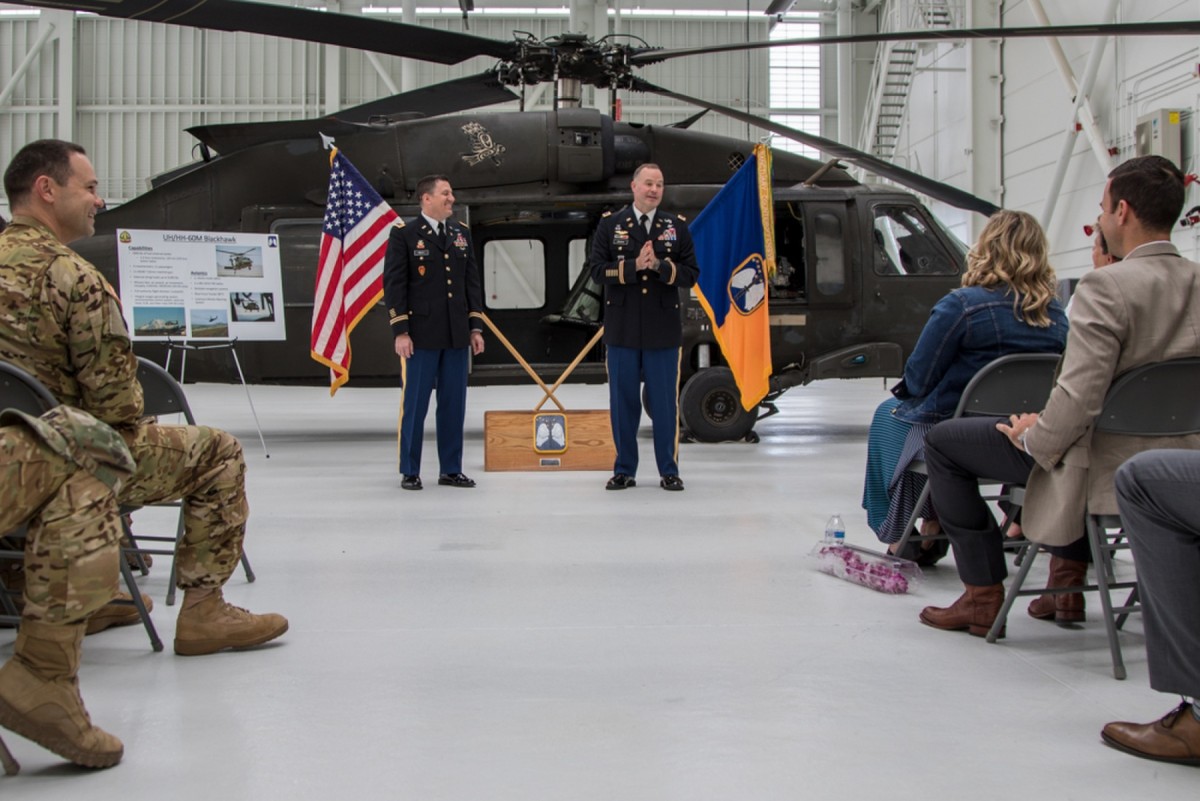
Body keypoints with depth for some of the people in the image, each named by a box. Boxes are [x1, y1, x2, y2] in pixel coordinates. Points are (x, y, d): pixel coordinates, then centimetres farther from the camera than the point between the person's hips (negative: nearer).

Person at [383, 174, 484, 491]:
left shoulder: (461, 233, 12)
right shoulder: (403, 234, -2)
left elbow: (472, 282, 13)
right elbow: (394, 284, -6)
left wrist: (476, 327, 8)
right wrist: (400, 332, -11)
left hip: (457, 335, 5)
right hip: (422, 335, -5)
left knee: (454, 405, 8)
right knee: (415, 404, 2)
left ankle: (451, 470, 17)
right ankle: (409, 472, 11)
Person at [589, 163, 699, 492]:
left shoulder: (677, 226, 8)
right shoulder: (609, 224, 6)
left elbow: (691, 274, 2)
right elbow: (598, 270, -3)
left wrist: (660, 266, -15)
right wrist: (634, 265, -16)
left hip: (663, 330, 0)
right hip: (622, 330, 0)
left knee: (665, 403, 3)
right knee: (623, 402, 5)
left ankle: (669, 471, 13)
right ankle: (624, 470, 16)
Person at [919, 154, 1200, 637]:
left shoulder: (1107, 286, -23)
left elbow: (1078, 398, -27)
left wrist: (1035, 439, -7)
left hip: (1105, 469, -8)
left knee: (941, 441, 6)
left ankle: (984, 595, 11)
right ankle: (1068, 580, 39)